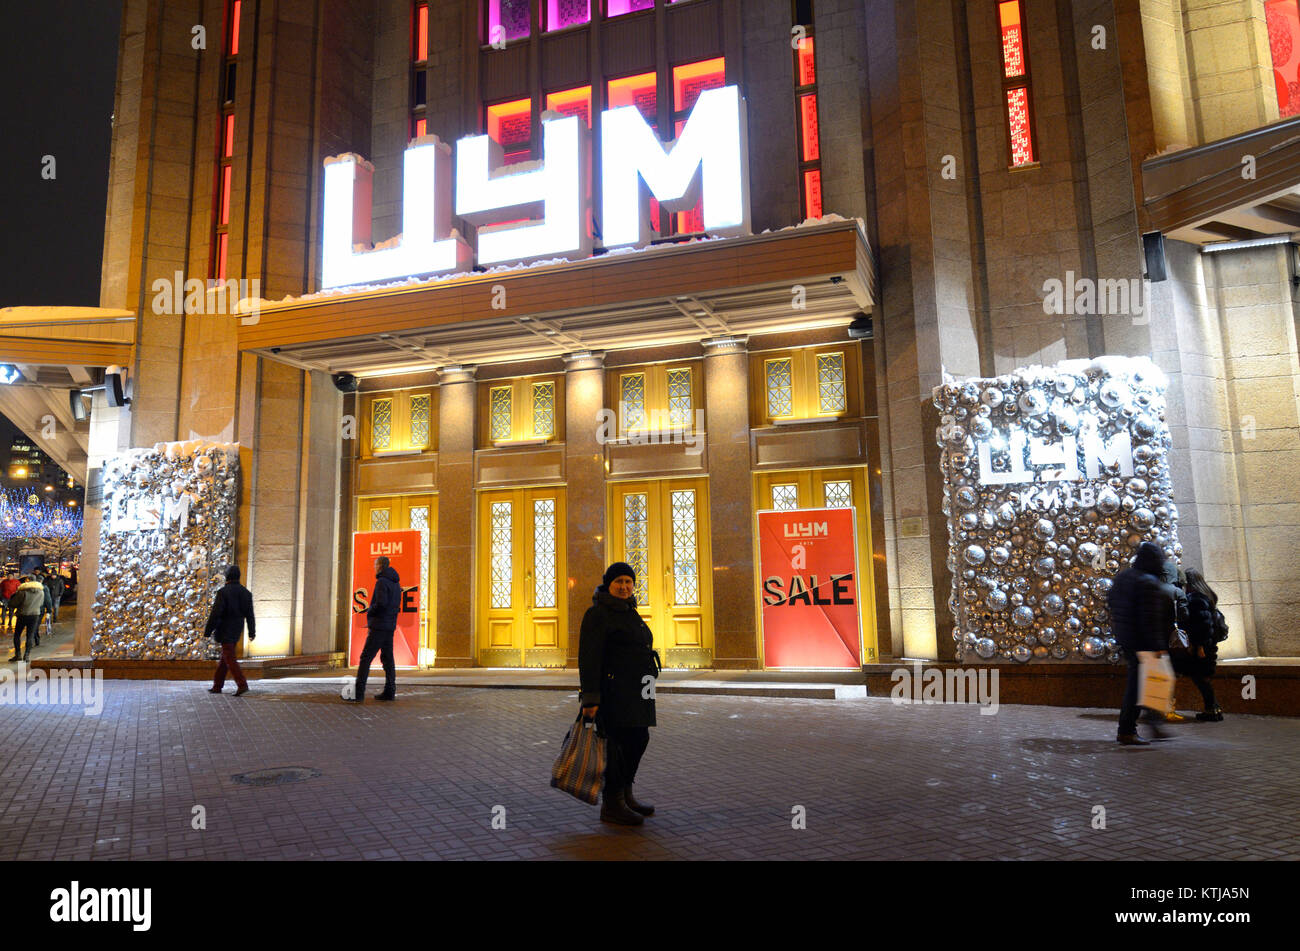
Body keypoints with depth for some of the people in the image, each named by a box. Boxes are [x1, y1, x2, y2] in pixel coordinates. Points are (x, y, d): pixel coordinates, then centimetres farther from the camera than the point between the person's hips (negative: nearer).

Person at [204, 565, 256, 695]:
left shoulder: (223, 592, -13)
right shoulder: (246, 592, 5)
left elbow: (215, 613, -15)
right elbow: (250, 615, 9)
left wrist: (207, 631, -8)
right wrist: (252, 632, 17)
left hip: (225, 631, -7)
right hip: (237, 631, 7)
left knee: (230, 659, -7)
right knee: (225, 657, 17)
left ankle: (242, 685, -17)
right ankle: (217, 686, 24)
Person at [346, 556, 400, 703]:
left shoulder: (382, 582, -12)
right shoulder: (396, 583, 15)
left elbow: (381, 603, -23)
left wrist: (369, 612, -5)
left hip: (379, 626, -9)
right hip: (390, 626, 9)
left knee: (365, 658, -8)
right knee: (387, 658, 11)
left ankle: (358, 693, -10)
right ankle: (390, 691, 12)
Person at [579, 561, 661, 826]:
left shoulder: (629, 613, 16)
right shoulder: (598, 614, -11)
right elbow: (589, 657, -17)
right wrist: (590, 697, -23)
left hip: (633, 692, 9)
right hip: (613, 691, -9)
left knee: (638, 740, 14)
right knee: (618, 743, -5)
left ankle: (625, 797, 28)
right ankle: (611, 806, 6)